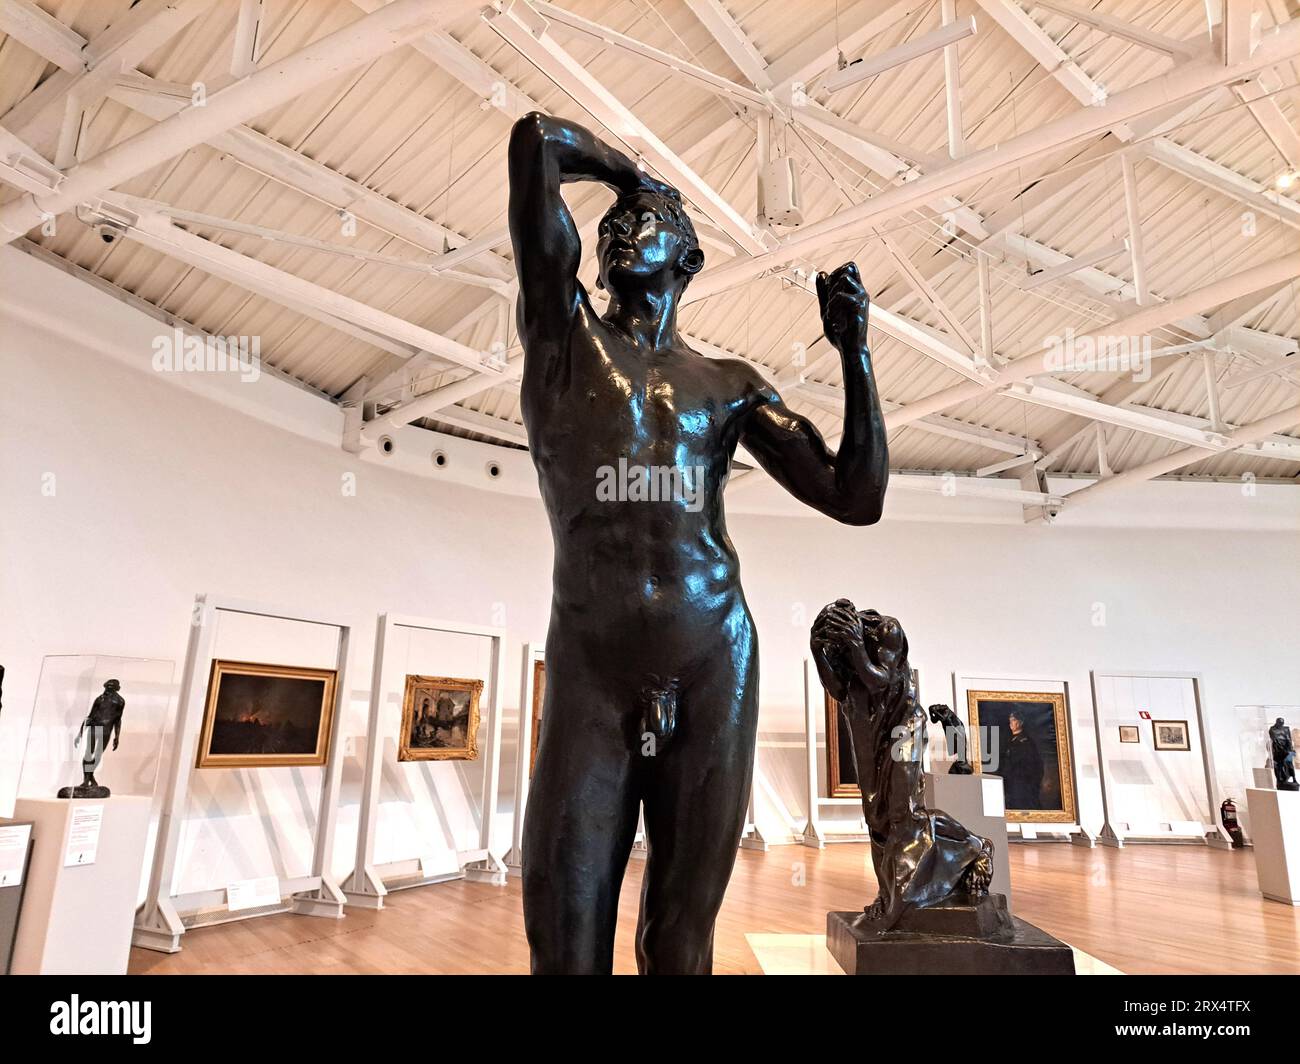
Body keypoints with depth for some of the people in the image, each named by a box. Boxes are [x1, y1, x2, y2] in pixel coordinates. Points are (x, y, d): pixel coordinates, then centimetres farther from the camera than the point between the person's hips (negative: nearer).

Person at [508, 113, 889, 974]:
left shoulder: (731, 385, 12)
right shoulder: (563, 330, 9)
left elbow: (858, 500, 8)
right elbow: (536, 138, 3)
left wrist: (855, 351, 5)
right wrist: (624, 168, 20)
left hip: (714, 670, 2)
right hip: (589, 675, -1)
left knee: (680, 937, 9)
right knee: (564, 938, -2)